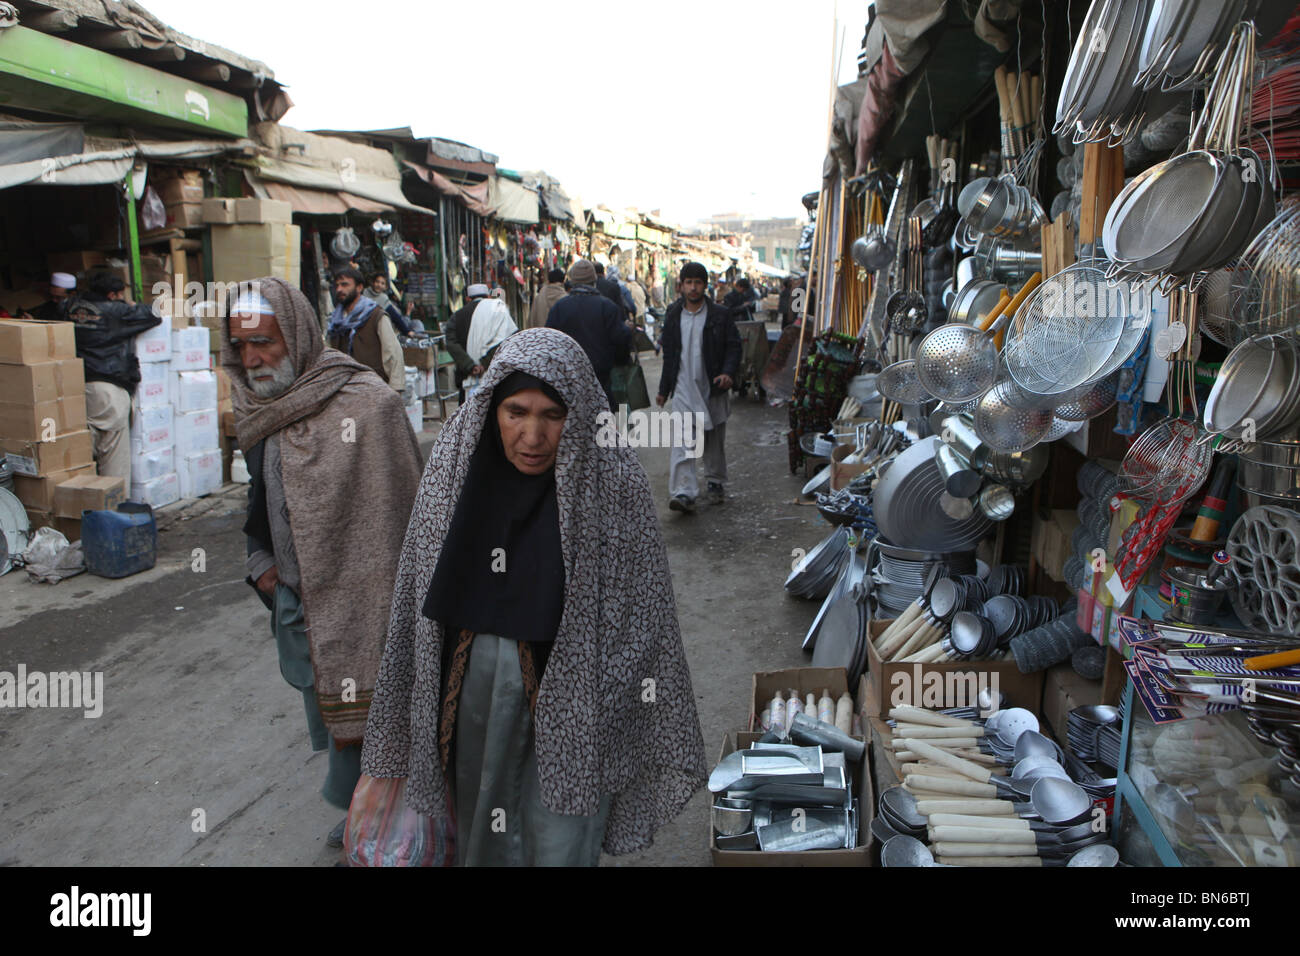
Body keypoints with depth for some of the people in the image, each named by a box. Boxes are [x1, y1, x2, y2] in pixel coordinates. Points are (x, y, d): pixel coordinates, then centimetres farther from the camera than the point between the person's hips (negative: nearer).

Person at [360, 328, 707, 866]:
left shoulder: (611, 479, -16)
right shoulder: (458, 461, -6)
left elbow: (639, 616, -10)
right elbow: (422, 594, 3)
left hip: (569, 691, -3)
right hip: (472, 682, 4)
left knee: (560, 845, 8)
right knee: (483, 840, 21)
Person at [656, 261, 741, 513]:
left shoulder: (720, 315, 1)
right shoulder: (673, 316, 8)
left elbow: (734, 346, 2)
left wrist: (728, 373, -17)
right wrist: (663, 389, 15)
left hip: (713, 388, 0)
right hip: (684, 388, 1)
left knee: (715, 440, 11)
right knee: (681, 439, -14)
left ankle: (715, 483, 30)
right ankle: (683, 492, -20)